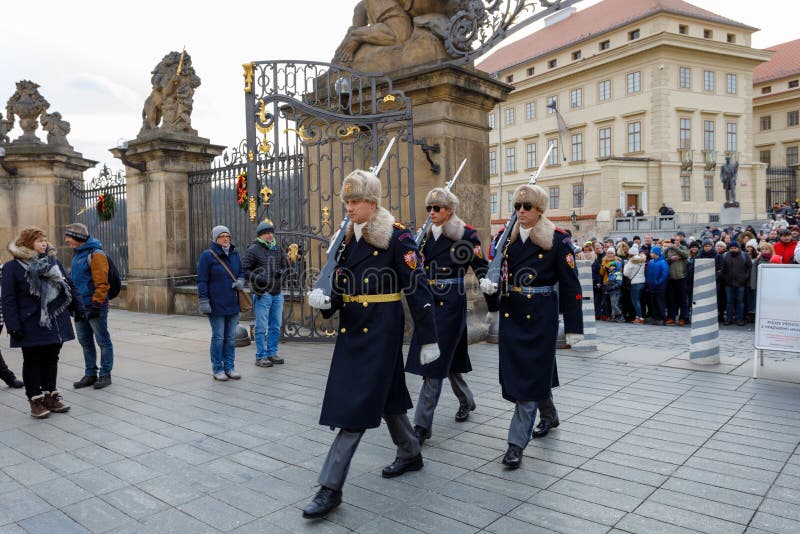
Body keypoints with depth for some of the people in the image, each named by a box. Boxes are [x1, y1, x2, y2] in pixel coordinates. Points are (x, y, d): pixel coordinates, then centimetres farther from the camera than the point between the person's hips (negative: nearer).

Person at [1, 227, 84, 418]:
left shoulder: (53, 262, 9)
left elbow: (69, 286, 15)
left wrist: (78, 308, 12)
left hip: (55, 322, 5)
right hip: (31, 325, -5)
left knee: (51, 359, 12)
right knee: (32, 362, 5)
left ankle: (50, 396, 23)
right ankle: (35, 400, 15)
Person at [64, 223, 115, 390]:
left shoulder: (95, 254, -14)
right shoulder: (77, 254, 14)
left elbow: (101, 283, -18)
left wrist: (95, 305, -20)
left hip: (95, 307, -9)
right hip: (80, 306, 9)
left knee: (103, 341, 2)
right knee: (85, 342, 14)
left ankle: (105, 374, 10)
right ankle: (90, 374, 23)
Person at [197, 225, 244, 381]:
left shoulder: (234, 254, 9)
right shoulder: (207, 256, -7)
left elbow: (241, 272, 19)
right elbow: (202, 280, -9)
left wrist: (240, 281, -4)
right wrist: (204, 302, -15)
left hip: (233, 304, 5)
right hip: (216, 305, -5)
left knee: (231, 337, 10)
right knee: (218, 337, 2)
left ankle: (229, 367, 21)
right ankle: (217, 369, 14)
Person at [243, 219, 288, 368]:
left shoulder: (277, 249, 14)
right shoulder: (253, 249, -5)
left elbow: (285, 265, 23)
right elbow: (245, 270, -6)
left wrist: (282, 272, 1)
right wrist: (256, 278, -21)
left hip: (277, 293, 6)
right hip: (263, 293, -6)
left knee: (276, 326, 12)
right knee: (261, 327, 0)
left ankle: (272, 353, 25)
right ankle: (260, 356, 9)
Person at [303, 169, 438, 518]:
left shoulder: (396, 236, -11)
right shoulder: (347, 238, 10)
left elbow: (418, 289, -11)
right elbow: (342, 287, 13)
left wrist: (428, 339, -11)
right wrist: (324, 300, -10)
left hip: (381, 328, -7)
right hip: (351, 327, 7)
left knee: (357, 403, -6)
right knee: (383, 394, 18)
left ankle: (331, 487, 1)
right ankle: (410, 453, 40)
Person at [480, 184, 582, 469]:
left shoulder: (557, 240, -7)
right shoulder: (507, 239, 7)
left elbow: (570, 284, -7)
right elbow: (501, 274, 14)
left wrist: (573, 325, -9)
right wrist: (490, 285, -10)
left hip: (540, 316, -5)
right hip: (511, 314, 5)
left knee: (530, 376, -4)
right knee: (526, 370, 14)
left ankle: (517, 443, 2)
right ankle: (549, 414, 42)